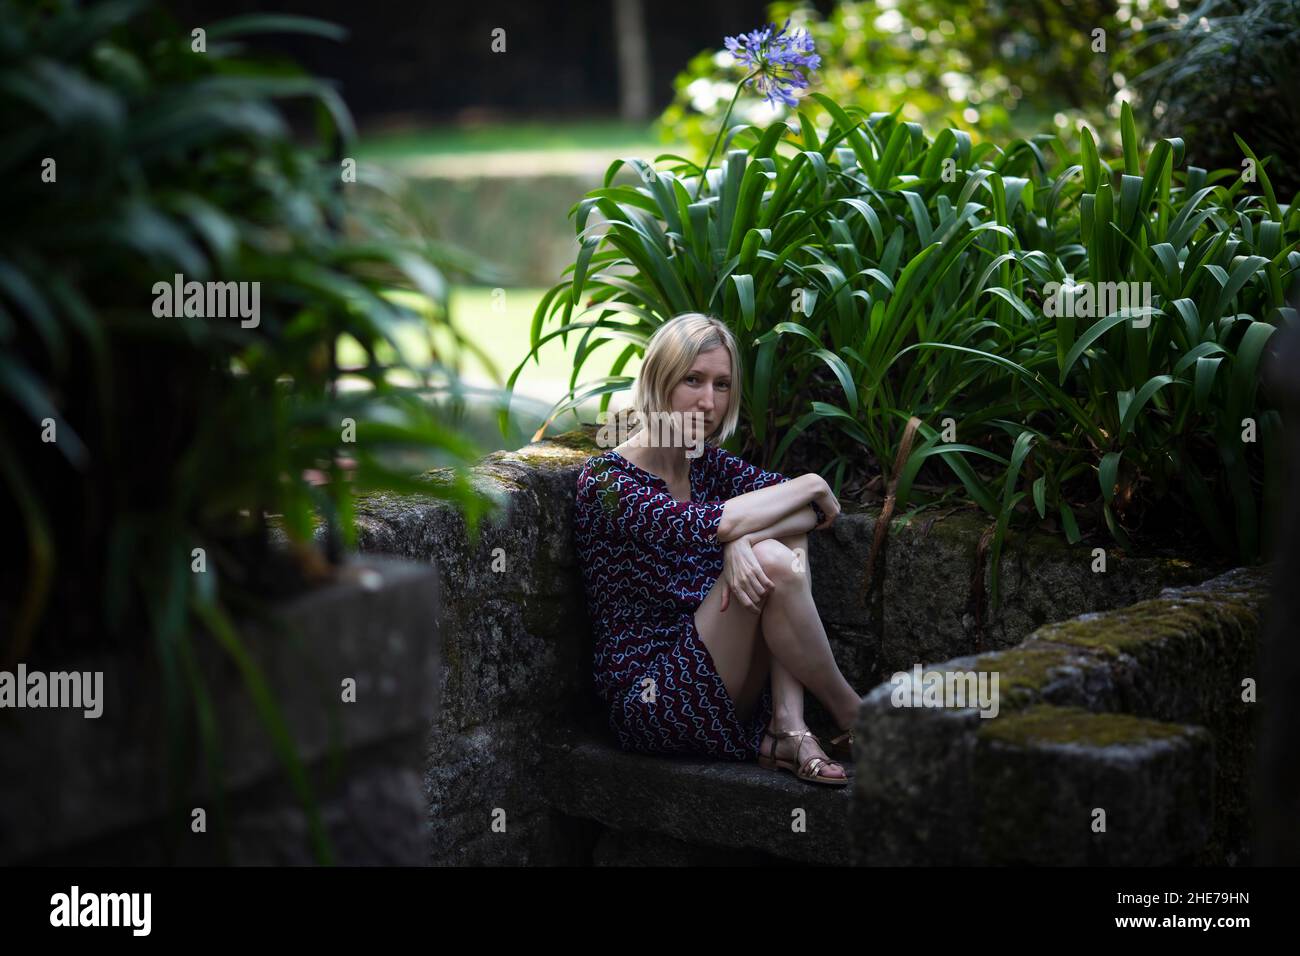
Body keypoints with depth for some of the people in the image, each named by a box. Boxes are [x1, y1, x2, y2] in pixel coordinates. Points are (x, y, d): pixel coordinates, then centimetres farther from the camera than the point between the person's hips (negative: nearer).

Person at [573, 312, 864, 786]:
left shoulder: (708, 464, 9)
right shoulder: (605, 481, -12)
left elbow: (818, 509, -2)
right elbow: (700, 526, -29)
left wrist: (743, 537, -24)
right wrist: (811, 485, -15)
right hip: (650, 694, -7)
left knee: (786, 537, -12)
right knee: (770, 562, -26)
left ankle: (788, 729, -20)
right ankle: (852, 719, -8)